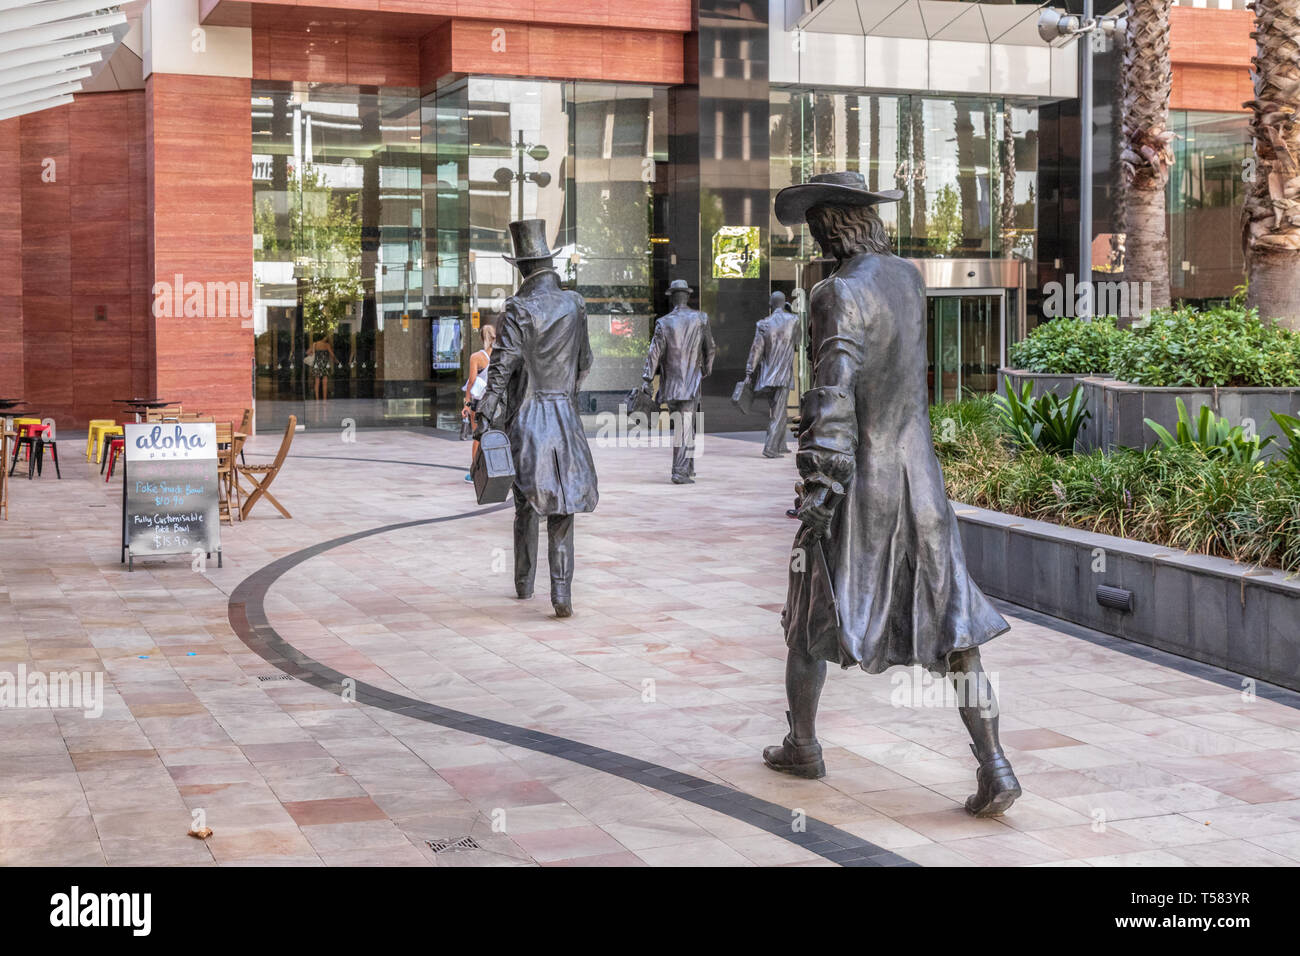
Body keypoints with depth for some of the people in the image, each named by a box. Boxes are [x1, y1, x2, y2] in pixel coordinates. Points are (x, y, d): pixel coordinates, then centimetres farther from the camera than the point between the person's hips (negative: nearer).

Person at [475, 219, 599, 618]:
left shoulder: (518, 308, -11)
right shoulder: (574, 304, 3)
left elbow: (502, 364, -17)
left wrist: (484, 415, -17)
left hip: (526, 415, -2)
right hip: (565, 413, 2)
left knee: (526, 500, 13)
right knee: (561, 503, 1)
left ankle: (524, 582, 26)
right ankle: (561, 591, -10)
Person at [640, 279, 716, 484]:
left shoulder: (664, 323, -4)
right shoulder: (700, 319, 0)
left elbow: (654, 353, -7)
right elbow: (710, 349, 8)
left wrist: (646, 379, -5)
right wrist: (706, 371, 24)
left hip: (671, 382, 1)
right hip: (692, 382, -1)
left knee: (681, 426, 13)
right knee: (686, 426, -3)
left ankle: (688, 469, 21)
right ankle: (681, 472, -10)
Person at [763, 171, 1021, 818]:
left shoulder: (837, 294, -17)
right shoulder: (908, 278, 6)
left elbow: (834, 395, -25)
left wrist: (818, 491, -26)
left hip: (857, 478, -6)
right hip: (918, 474, 6)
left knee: (811, 611, 16)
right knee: (950, 621, 3)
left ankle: (802, 745, 30)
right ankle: (993, 766, -6)